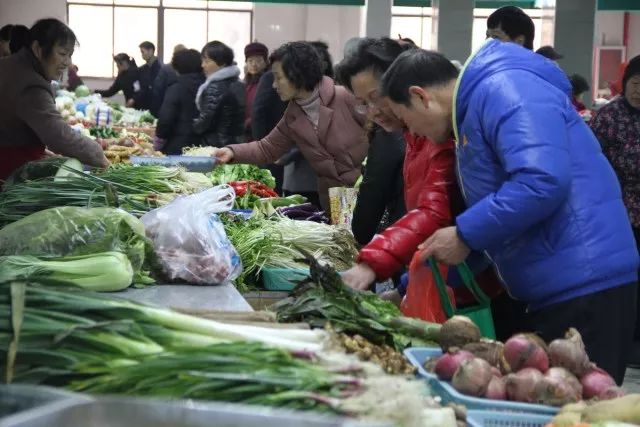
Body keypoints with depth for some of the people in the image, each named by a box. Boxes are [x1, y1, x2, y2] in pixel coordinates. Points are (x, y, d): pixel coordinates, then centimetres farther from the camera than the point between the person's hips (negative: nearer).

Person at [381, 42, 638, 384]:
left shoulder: (503, 90, -11)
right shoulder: (472, 115, 21)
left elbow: (542, 182, -26)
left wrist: (464, 234, -15)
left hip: (585, 288, -10)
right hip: (554, 293, 10)